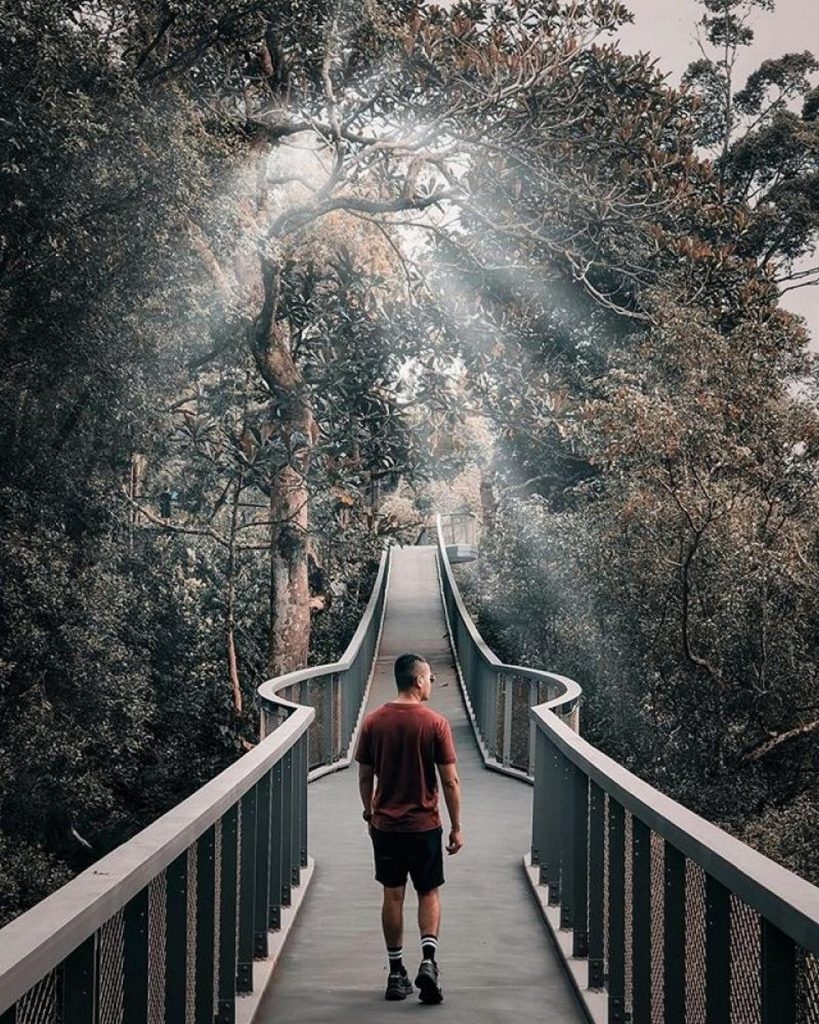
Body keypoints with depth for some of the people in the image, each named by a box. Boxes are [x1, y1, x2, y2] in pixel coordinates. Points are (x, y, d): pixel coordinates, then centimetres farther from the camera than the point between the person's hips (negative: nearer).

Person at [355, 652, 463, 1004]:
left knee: (393, 896, 10)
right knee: (428, 893, 11)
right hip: (424, 824, -2)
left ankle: (396, 974, 14)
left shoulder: (373, 721, -1)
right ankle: (428, 960, -8)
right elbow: (450, 781, -9)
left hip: (385, 824, 2)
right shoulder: (435, 723, -10)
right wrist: (456, 827, 0)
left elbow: (365, 777, 5)